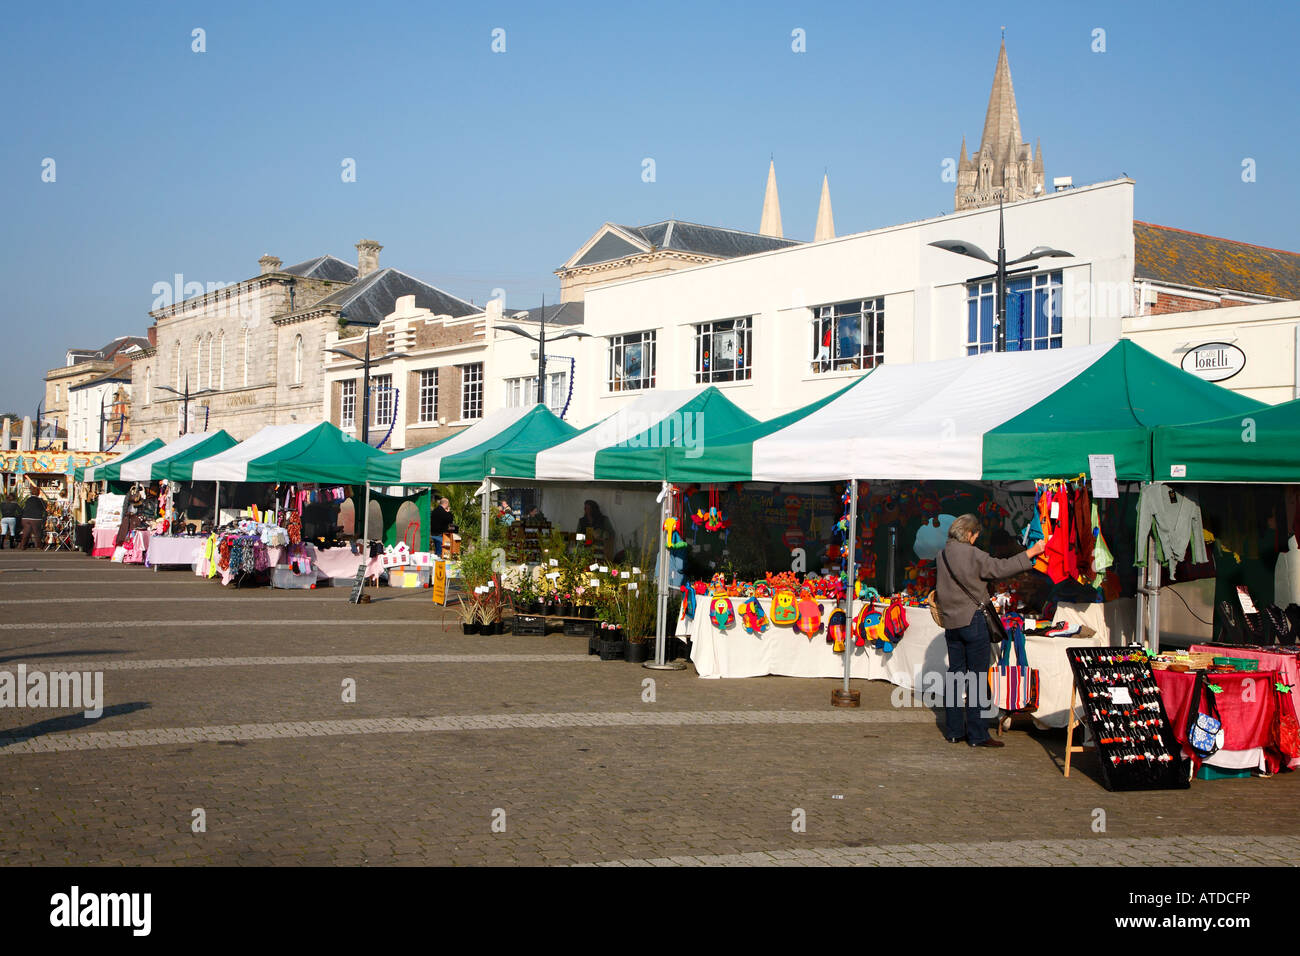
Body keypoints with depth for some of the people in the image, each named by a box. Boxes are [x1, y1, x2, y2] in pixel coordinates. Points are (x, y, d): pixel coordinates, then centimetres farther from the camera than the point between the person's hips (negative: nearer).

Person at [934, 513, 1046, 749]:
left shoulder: (943, 554, 9)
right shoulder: (971, 554, -14)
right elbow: (1000, 568, -15)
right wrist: (1031, 553, -9)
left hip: (951, 622, 7)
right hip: (972, 620, -7)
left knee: (955, 674, 12)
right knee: (977, 677, -2)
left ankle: (954, 731, 14)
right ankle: (977, 735, -1)